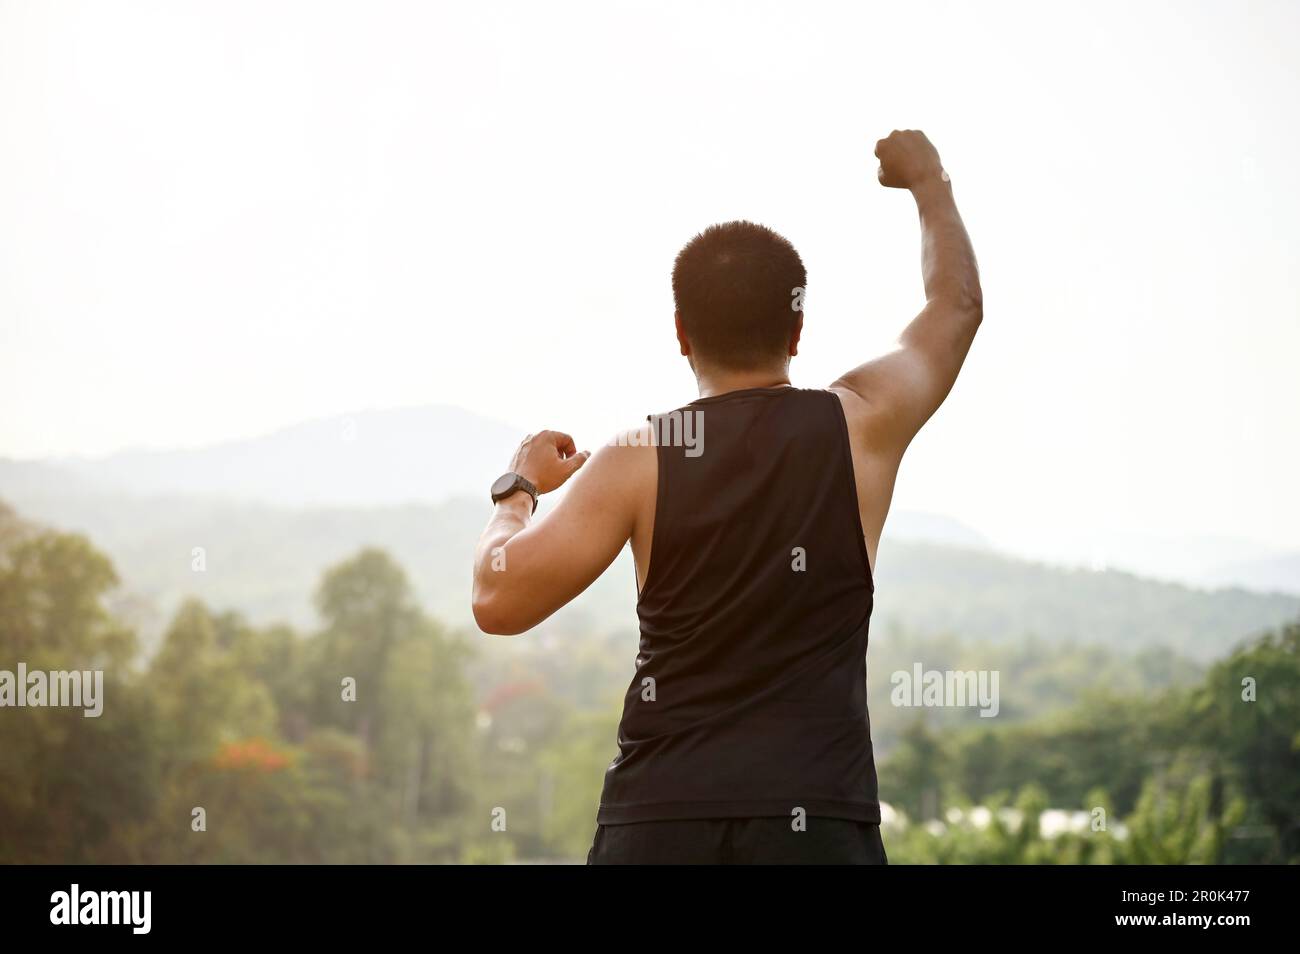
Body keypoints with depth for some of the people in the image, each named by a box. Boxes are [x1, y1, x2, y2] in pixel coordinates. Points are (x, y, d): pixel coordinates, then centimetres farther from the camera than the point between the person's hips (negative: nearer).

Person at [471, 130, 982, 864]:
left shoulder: (638, 460, 0)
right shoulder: (861, 429, 3)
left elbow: (500, 601, -2)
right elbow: (958, 306, 21)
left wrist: (518, 489, 16)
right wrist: (930, 184, 37)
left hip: (659, 819, 1)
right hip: (812, 819, -1)